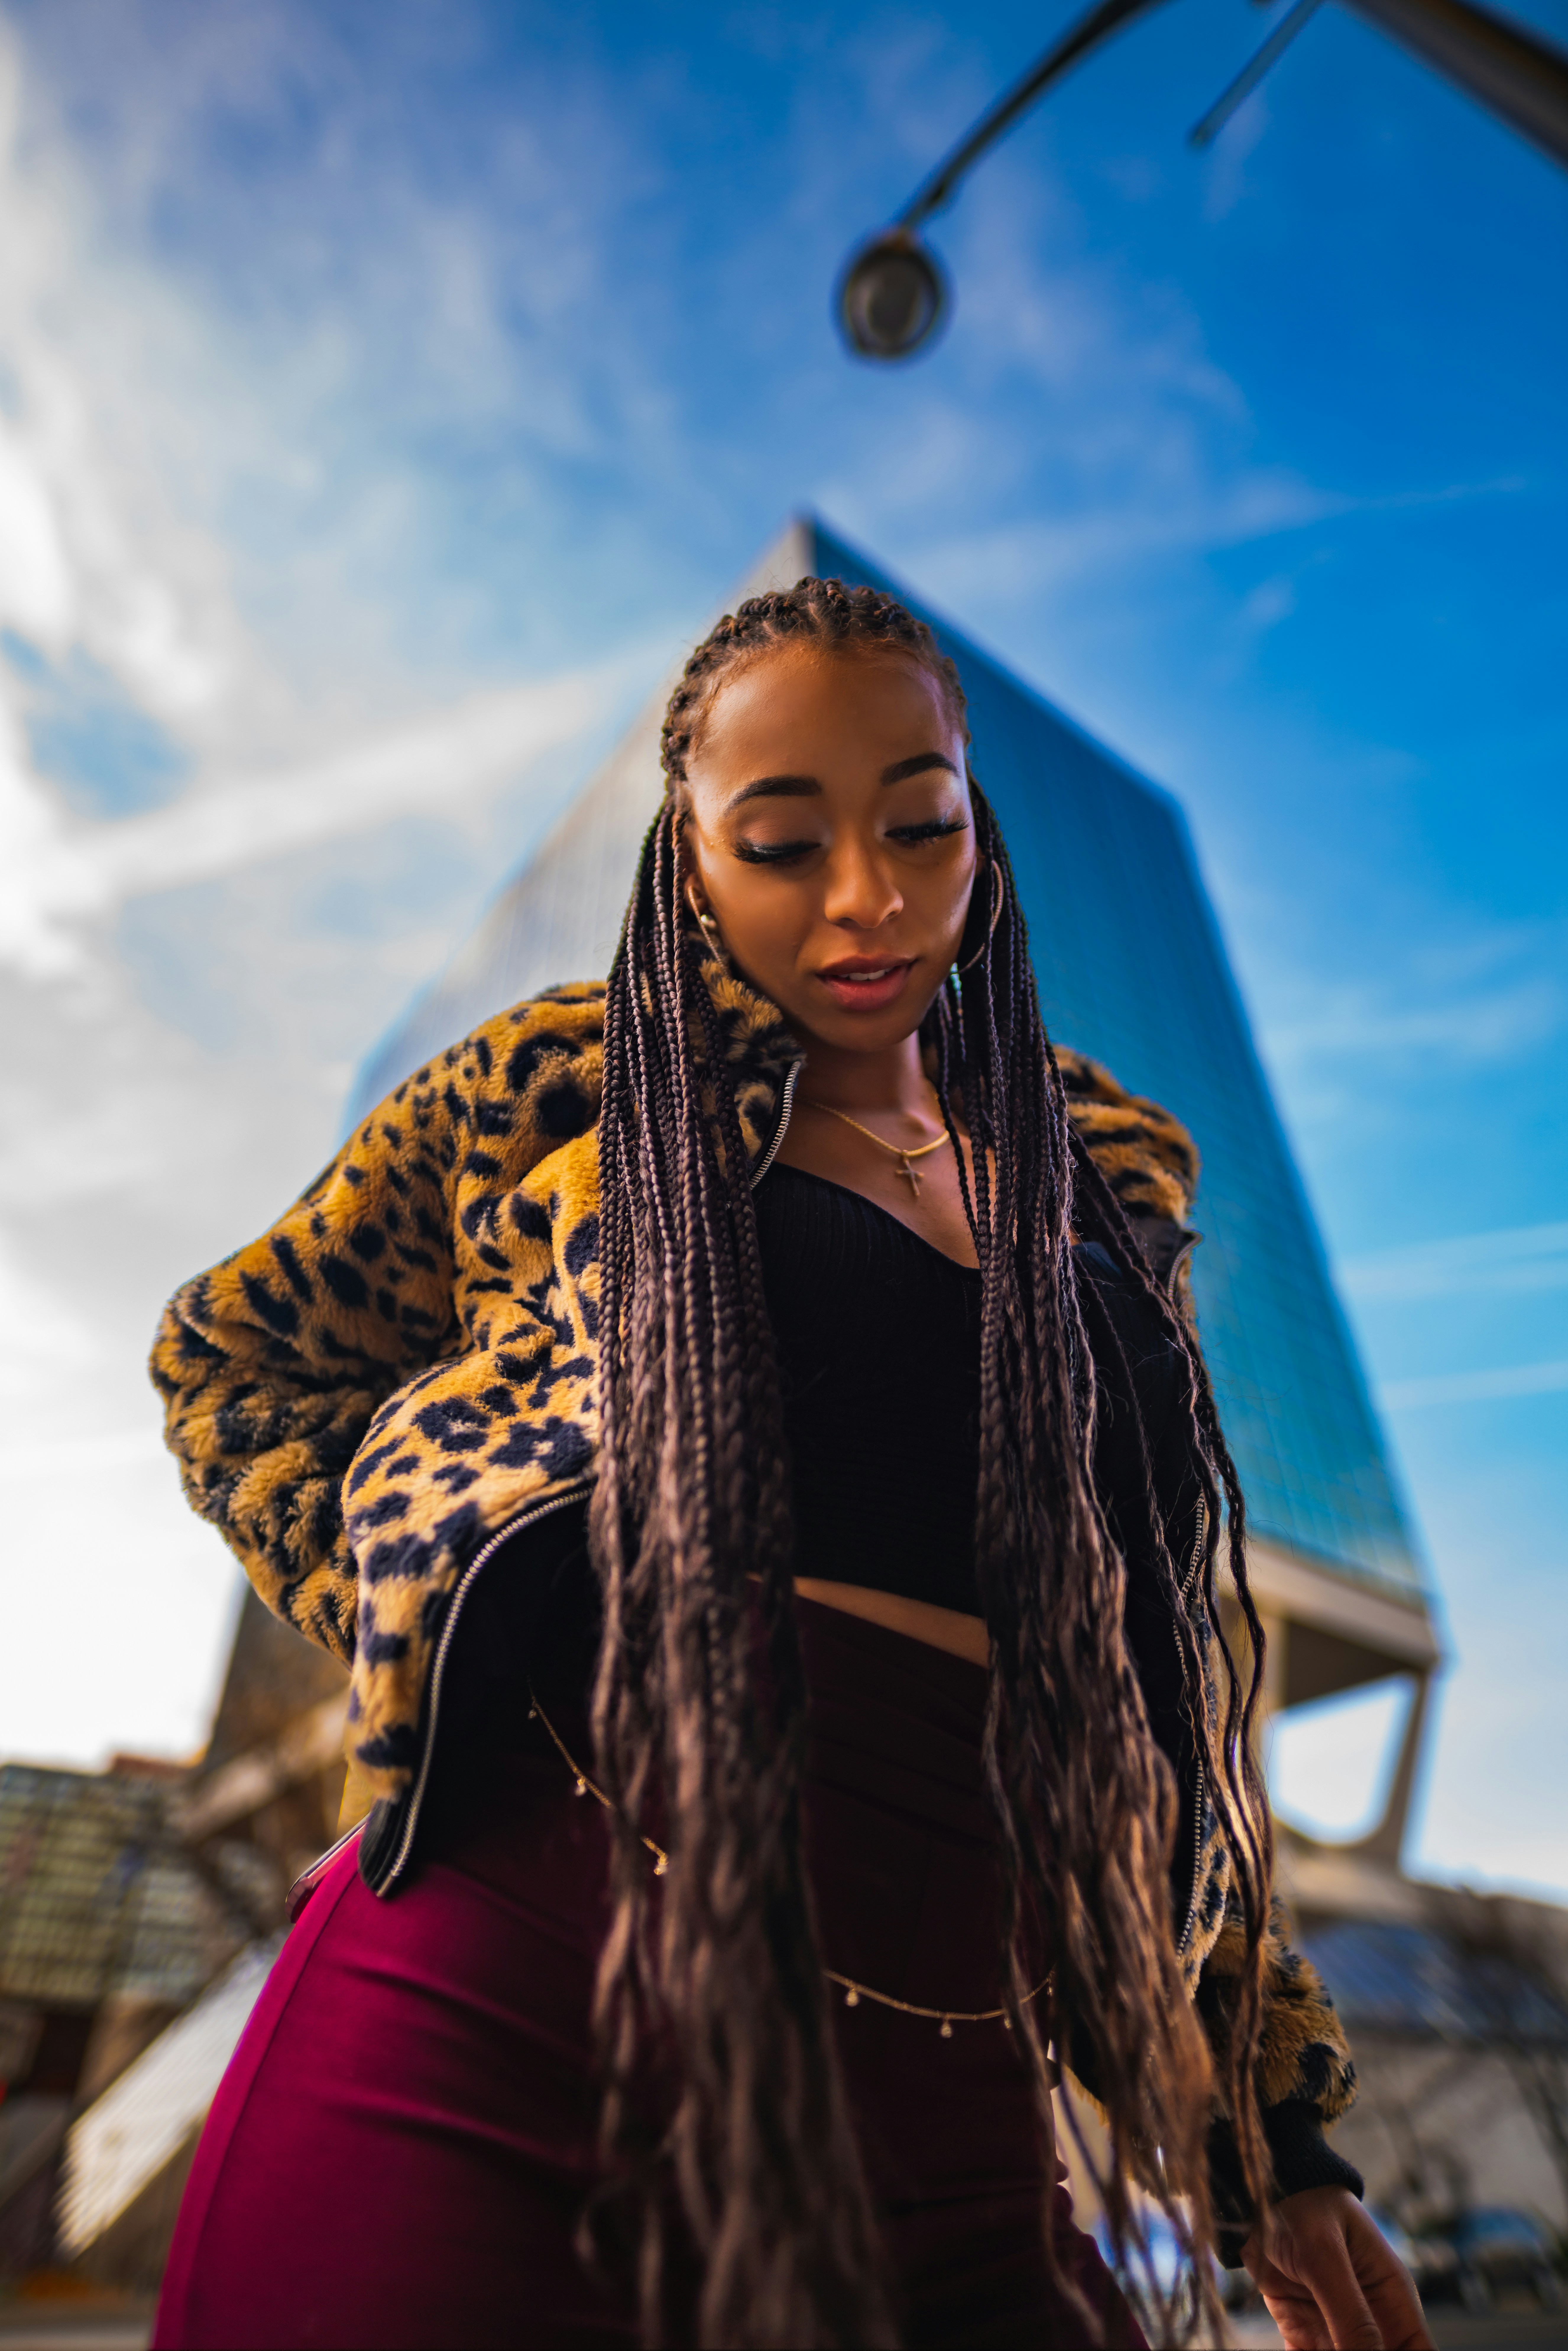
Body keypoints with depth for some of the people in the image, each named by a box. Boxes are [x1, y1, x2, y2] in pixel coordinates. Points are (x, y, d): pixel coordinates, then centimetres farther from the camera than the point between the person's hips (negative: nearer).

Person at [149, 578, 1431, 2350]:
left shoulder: (1097, 1190, 9)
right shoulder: (577, 1086, -1)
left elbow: (1159, 1687, 14)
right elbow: (231, 1349, 12)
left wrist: (1265, 2123, 15)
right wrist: (423, 1617, -2)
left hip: (942, 2108, 4)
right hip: (496, 2028, -2)